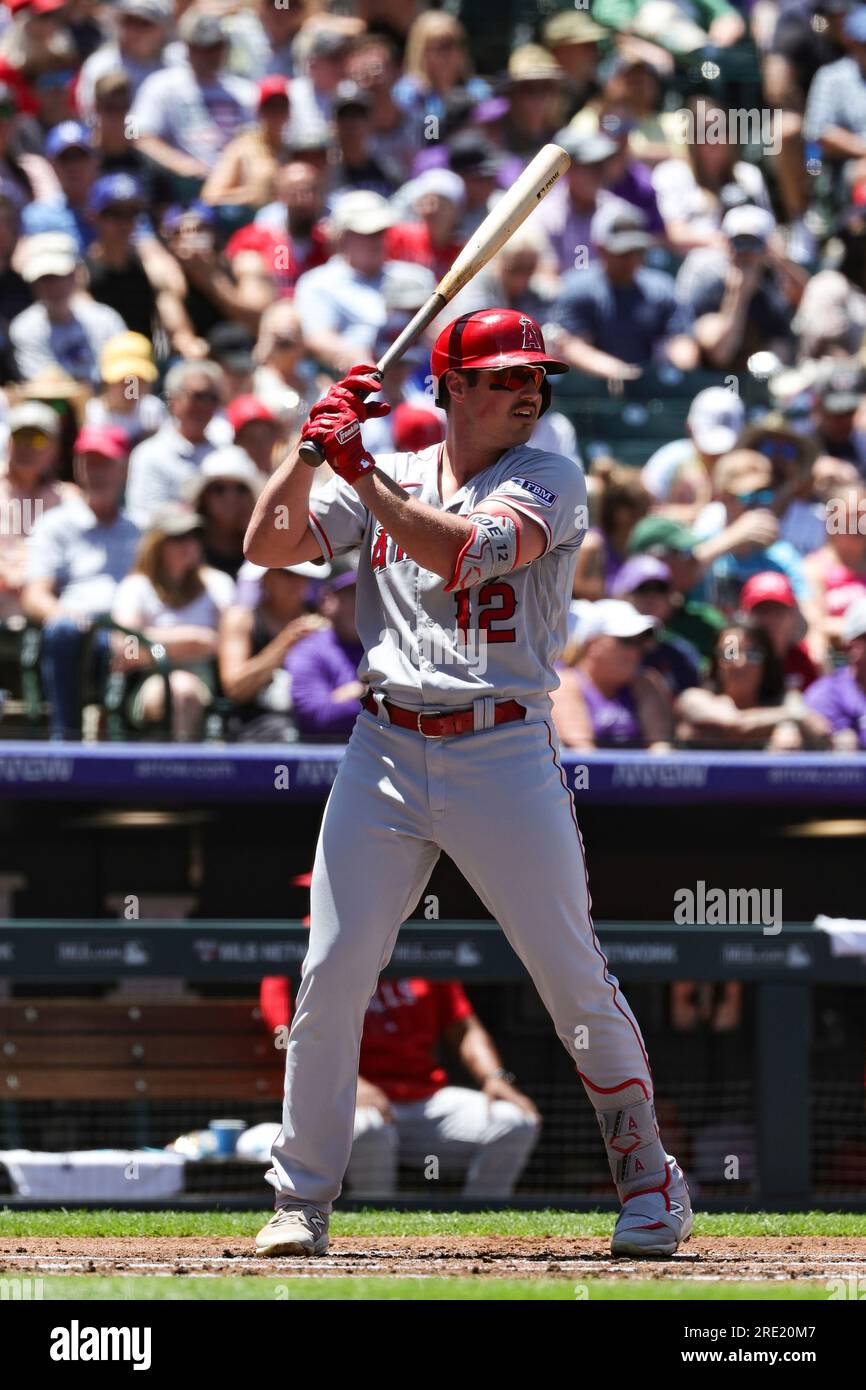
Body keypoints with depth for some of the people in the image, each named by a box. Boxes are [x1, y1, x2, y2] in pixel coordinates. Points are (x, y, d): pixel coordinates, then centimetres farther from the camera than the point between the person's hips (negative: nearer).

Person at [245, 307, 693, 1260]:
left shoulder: (549, 482, 0)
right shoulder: (383, 482, 11)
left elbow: (464, 554, -17)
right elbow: (270, 545, 3)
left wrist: (358, 465, -16)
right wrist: (313, 445, -8)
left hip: (505, 752, -2)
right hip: (385, 752, 3)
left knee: (575, 979, -1)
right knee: (330, 976, -3)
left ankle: (648, 1180, 14)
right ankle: (301, 1199, 7)